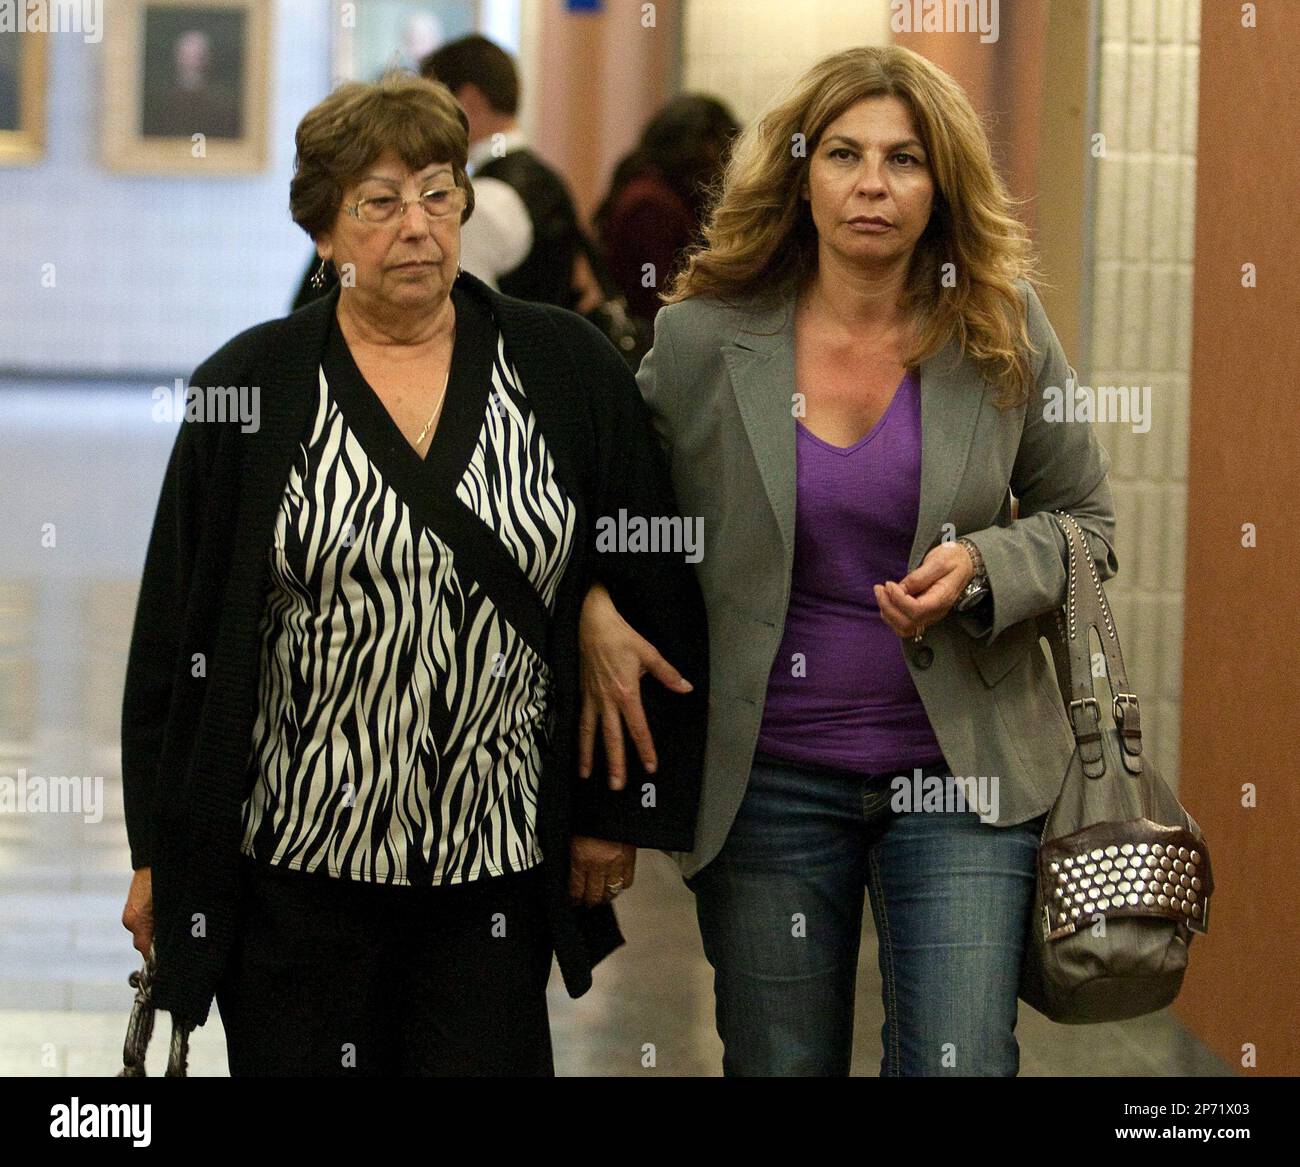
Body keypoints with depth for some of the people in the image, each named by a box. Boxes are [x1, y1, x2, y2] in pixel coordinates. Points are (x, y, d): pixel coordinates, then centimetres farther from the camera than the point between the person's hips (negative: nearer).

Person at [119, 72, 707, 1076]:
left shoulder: (566, 371, 3)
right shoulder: (250, 389, 1)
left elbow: (654, 596, 7)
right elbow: (175, 634, 4)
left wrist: (618, 812, 5)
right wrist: (158, 852, 3)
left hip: (496, 865, 1)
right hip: (296, 864, 0)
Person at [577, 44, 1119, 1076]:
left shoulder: (1005, 339, -2)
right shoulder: (702, 341, -3)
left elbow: (1085, 523, 8)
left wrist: (983, 569, -12)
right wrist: (593, 607, -8)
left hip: (962, 773, 0)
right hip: (767, 777, 1)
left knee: (961, 1063, -9)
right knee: (779, 1066, 10)